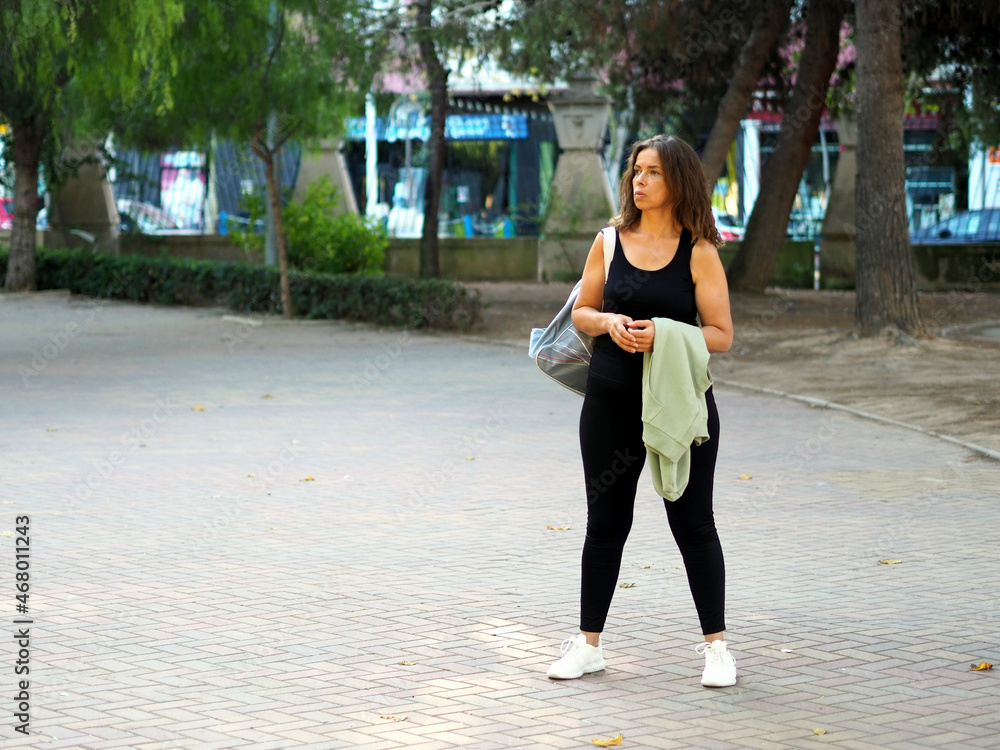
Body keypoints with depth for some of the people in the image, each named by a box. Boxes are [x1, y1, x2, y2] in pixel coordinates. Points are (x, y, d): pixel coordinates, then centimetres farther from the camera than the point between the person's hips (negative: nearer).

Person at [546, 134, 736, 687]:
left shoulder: (699, 252, -4)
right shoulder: (610, 241, 5)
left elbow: (721, 335, -5)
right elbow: (581, 313, 11)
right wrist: (609, 323, -11)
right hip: (612, 402, 3)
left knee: (692, 521, 3)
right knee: (605, 521, 10)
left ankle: (716, 646, 13)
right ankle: (589, 644, 19)